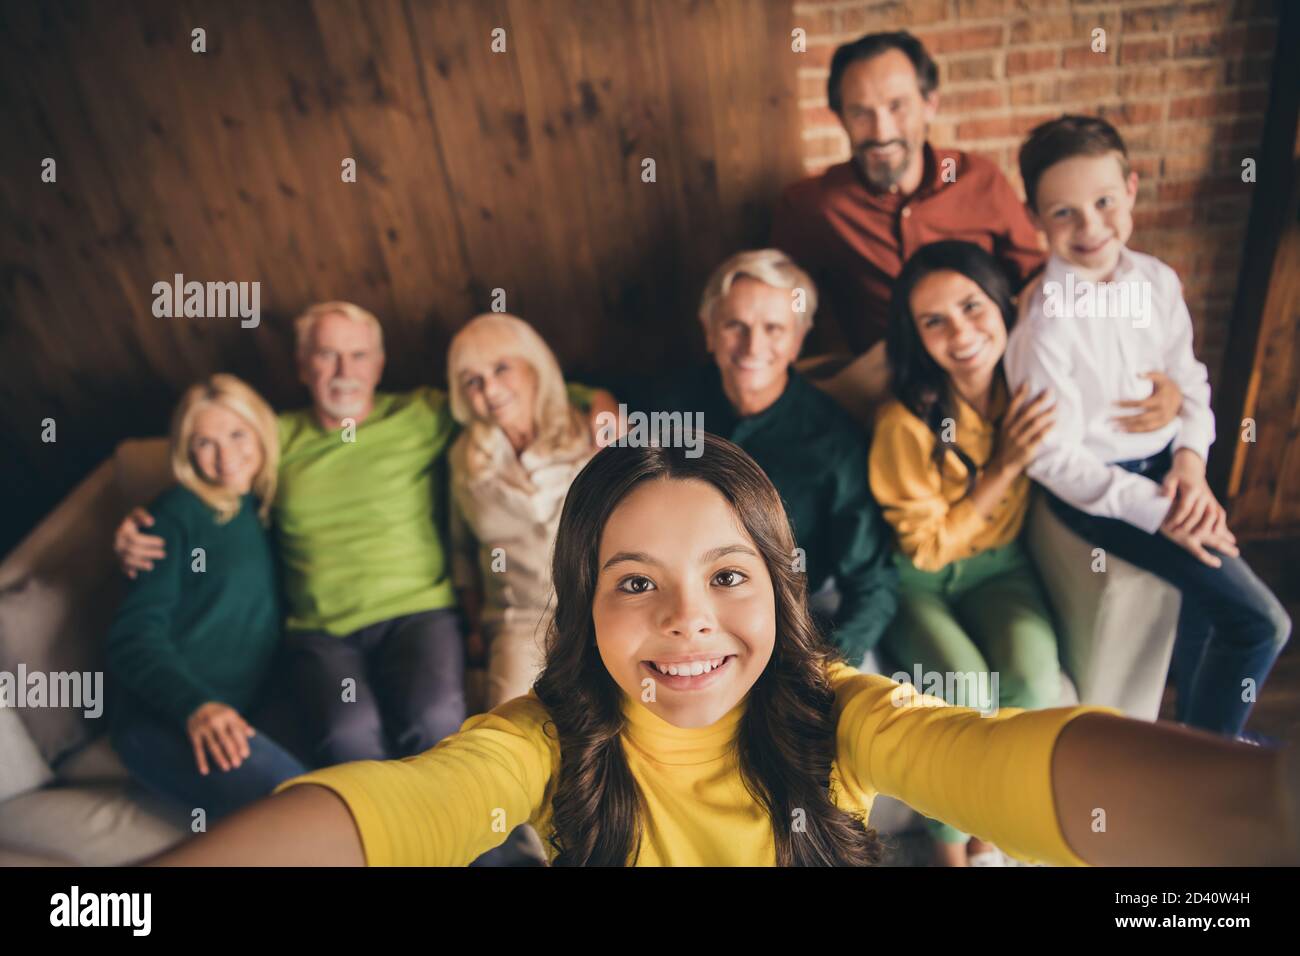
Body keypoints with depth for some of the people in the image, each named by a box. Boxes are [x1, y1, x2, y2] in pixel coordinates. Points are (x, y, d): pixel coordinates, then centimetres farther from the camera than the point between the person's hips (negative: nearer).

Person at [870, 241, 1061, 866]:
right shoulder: (905, 422, -24)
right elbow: (926, 549, -14)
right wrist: (1002, 468, -20)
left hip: (1002, 570, 4)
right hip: (919, 583, -3)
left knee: (1033, 681, -25)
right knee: (965, 689, -29)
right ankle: (950, 843, 1)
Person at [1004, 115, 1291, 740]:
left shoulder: (1157, 281, -2)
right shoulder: (1046, 322, -21)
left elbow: (1189, 382, 9)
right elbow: (1053, 457, -18)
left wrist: (1191, 456, -9)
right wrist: (1157, 509, -19)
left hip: (1165, 467, 6)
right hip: (1097, 490, -6)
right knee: (1261, 622, -6)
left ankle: (1197, 717, 42)